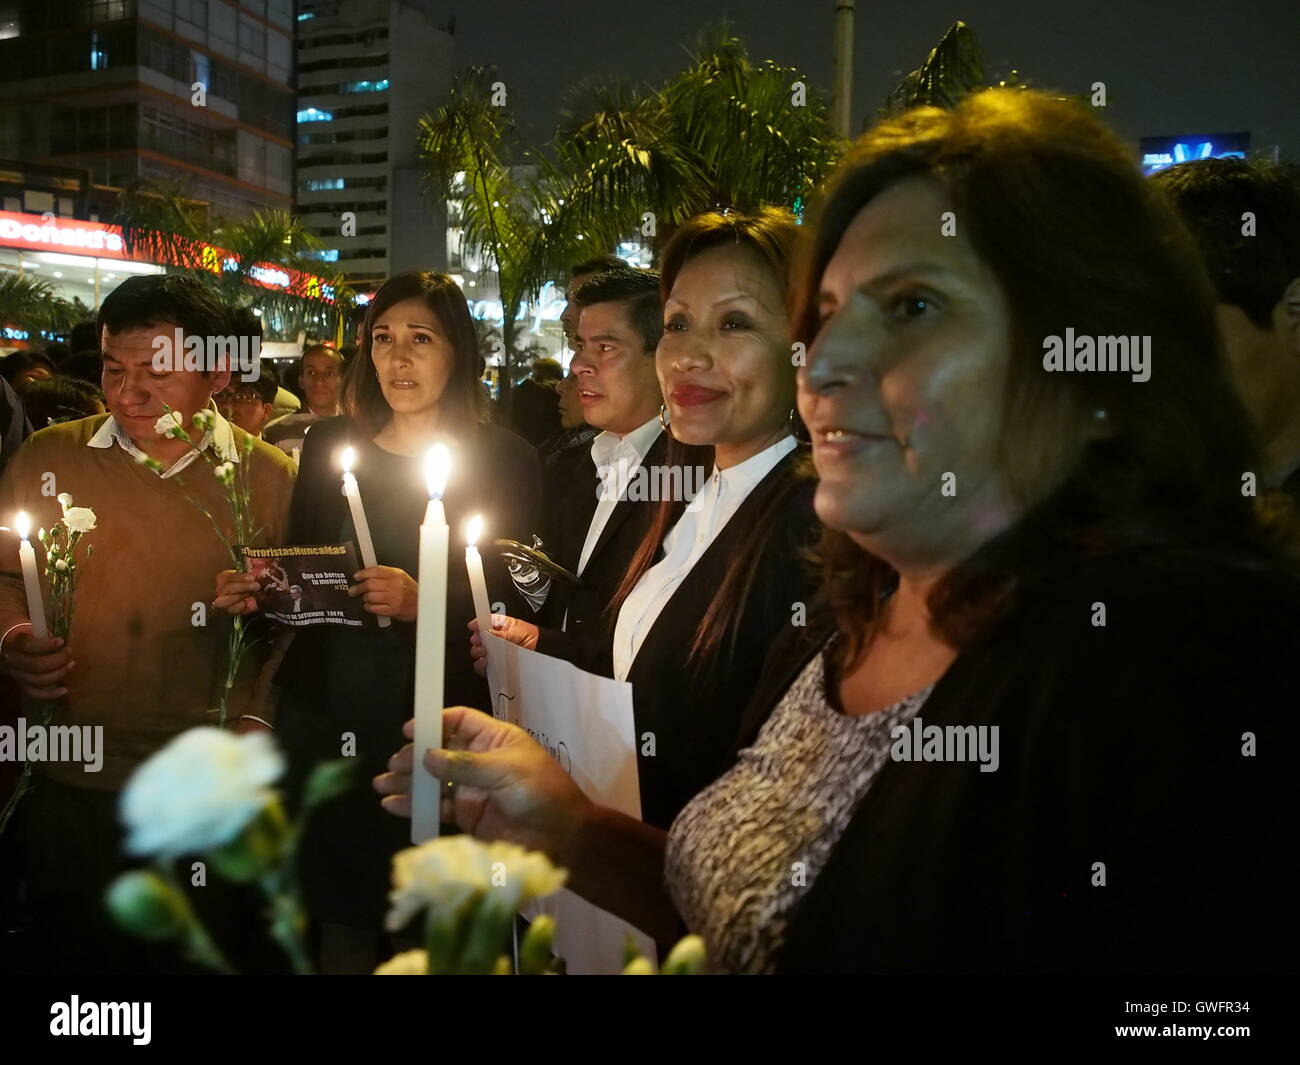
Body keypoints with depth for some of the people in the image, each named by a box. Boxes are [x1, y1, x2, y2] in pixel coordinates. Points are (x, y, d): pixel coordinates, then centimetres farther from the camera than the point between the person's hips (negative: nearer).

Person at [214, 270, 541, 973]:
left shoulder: (503, 460, -5)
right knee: (339, 914, 14)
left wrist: (425, 602, -23)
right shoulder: (330, 444, 6)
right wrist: (255, 592, -6)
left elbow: (512, 603, -7)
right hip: (323, 713, 3)